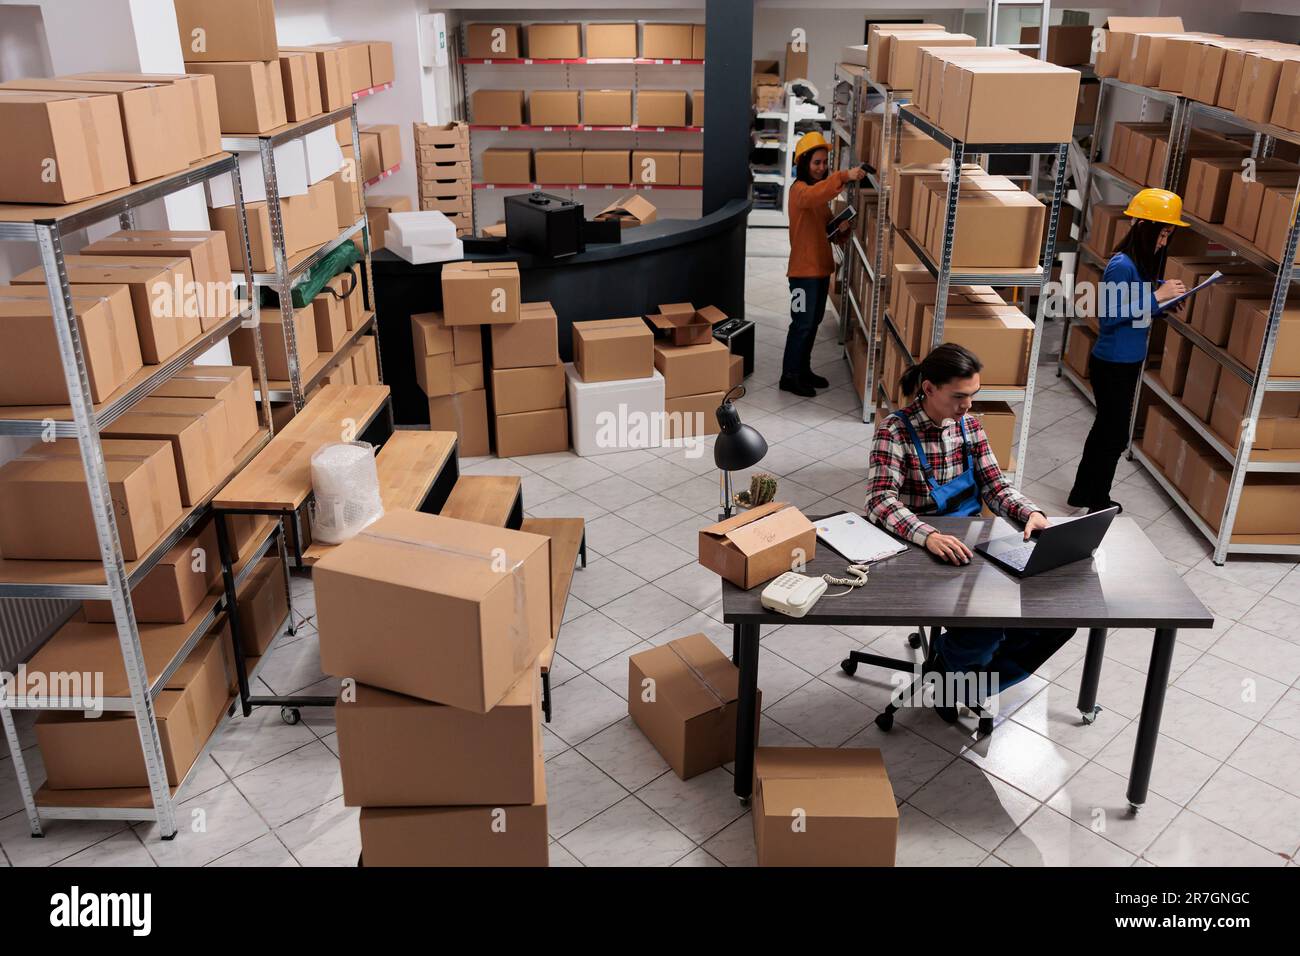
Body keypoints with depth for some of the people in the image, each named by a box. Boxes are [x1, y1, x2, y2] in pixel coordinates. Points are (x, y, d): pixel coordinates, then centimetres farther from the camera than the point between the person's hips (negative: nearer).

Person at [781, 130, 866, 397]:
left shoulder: (820, 192, 16)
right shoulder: (799, 189, -13)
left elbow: (826, 228, 19)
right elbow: (814, 196, -38)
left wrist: (842, 229, -4)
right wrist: (844, 176, -48)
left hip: (822, 267, 9)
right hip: (804, 269, -9)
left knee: (813, 322, 15)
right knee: (802, 324, -4)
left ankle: (803, 370, 27)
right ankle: (789, 377, 5)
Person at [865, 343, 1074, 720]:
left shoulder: (968, 425, 5)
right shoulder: (896, 431, -14)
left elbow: (995, 486, 5)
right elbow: (880, 500, -25)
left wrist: (1032, 513, -16)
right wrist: (928, 535, -42)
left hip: (971, 547, 6)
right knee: (985, 633, -27)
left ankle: (973, 679, 14)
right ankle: (948, 666, 11)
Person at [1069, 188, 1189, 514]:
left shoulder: (1140, 262, 5)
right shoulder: (1121, 266, -20)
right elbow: (1110, 317, -24)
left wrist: (1166, 302, 0)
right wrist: (1157, 296, -21)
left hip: (1127, 362, 9)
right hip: (1113, 364, -9)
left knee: (1106, 427, 18)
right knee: (1115, 435, 2)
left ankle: (1083, 494, 31)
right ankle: (1097, 503, 18)